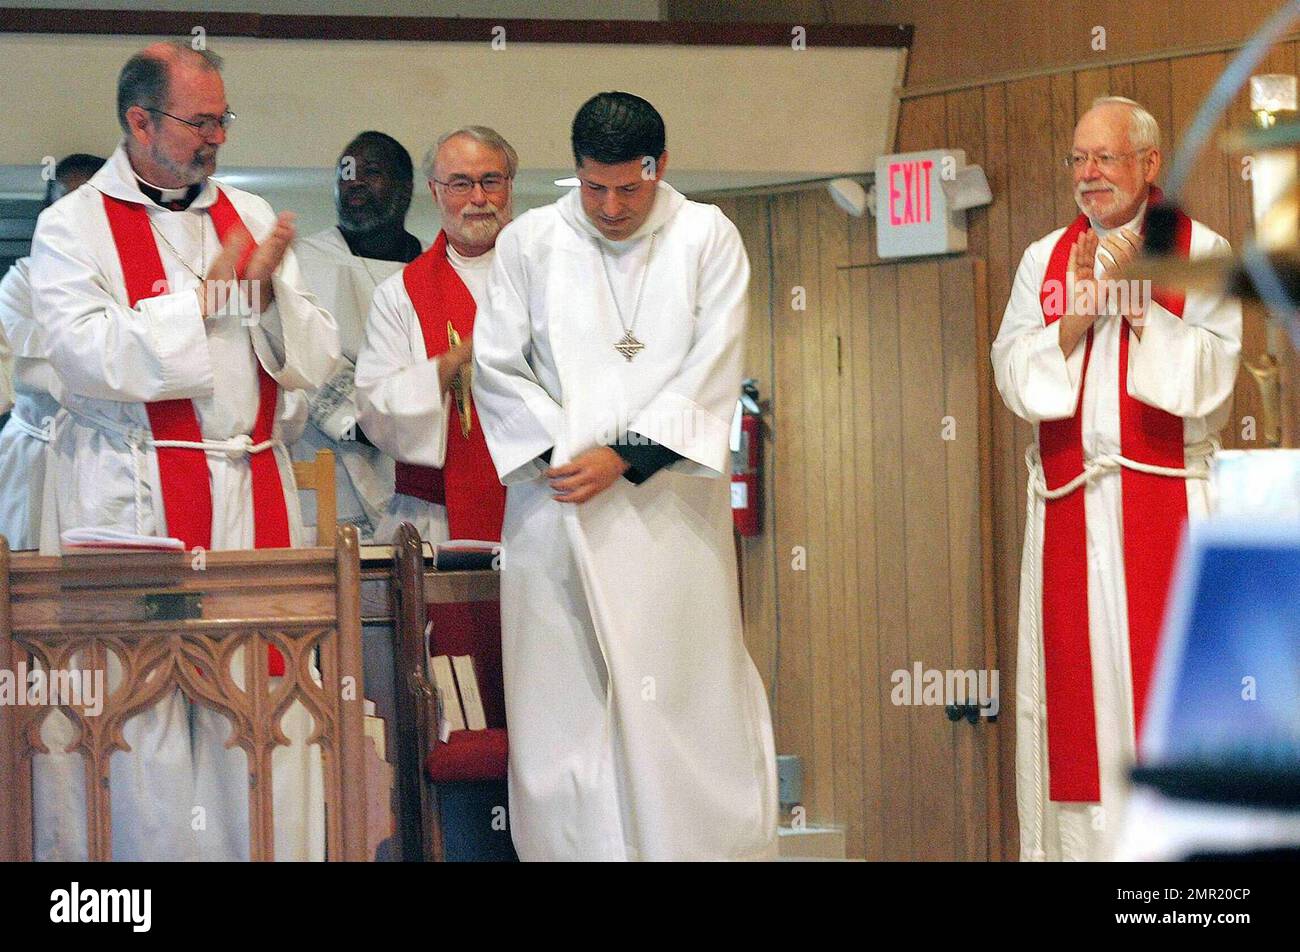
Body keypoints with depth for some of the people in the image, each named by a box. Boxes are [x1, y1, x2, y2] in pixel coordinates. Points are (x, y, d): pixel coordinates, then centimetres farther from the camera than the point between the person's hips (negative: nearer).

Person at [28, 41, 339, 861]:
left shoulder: (250, 218, 14)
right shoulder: (72, 226, 2)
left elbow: (318, 361, 11)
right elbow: (88, 356, -14)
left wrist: (269, 292, -8)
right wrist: (208, 294, -8)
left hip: (252, 496, 4)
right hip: (130, 503, -4)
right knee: (138, 714, -5)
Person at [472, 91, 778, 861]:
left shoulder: (708, 238, 2)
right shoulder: (530, 242, 5)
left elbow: (713, 373, -5)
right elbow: (498, 368, 3)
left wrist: (625, 456, -13)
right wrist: (563, 453, -10)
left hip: (672, 505, -1)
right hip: (558, 501, 1)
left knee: (691, 691, -2)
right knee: (563, 696, 0)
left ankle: (719, 844, 5)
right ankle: (571, 846, 6)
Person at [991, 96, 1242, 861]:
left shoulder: (1200, 252, 4)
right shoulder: (1045, 259, 13)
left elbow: (1206, 381, -8)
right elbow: (1017, 379, 2)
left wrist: (1135, 296, -11)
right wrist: (1081, 309, -9)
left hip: (1165, 506, -3)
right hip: (1068, 507, 3)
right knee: (1076, 688, 0)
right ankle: (1082, 844, 2)